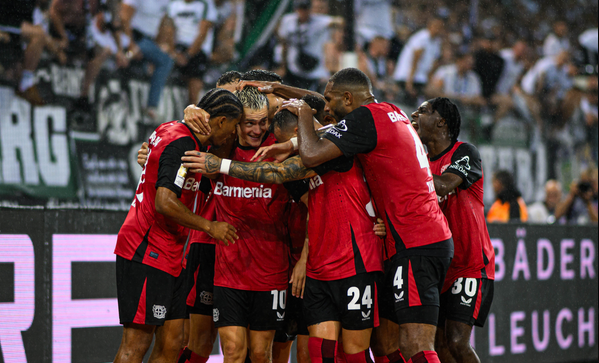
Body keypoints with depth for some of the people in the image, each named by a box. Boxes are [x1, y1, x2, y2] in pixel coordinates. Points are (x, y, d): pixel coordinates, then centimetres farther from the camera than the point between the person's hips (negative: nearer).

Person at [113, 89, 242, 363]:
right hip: (147, 253, -10)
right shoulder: (181, 144, -16)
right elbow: (164, 202, -24)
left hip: (168, 257, 10)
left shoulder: (173, 131, 14)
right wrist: (210, 227, -15)